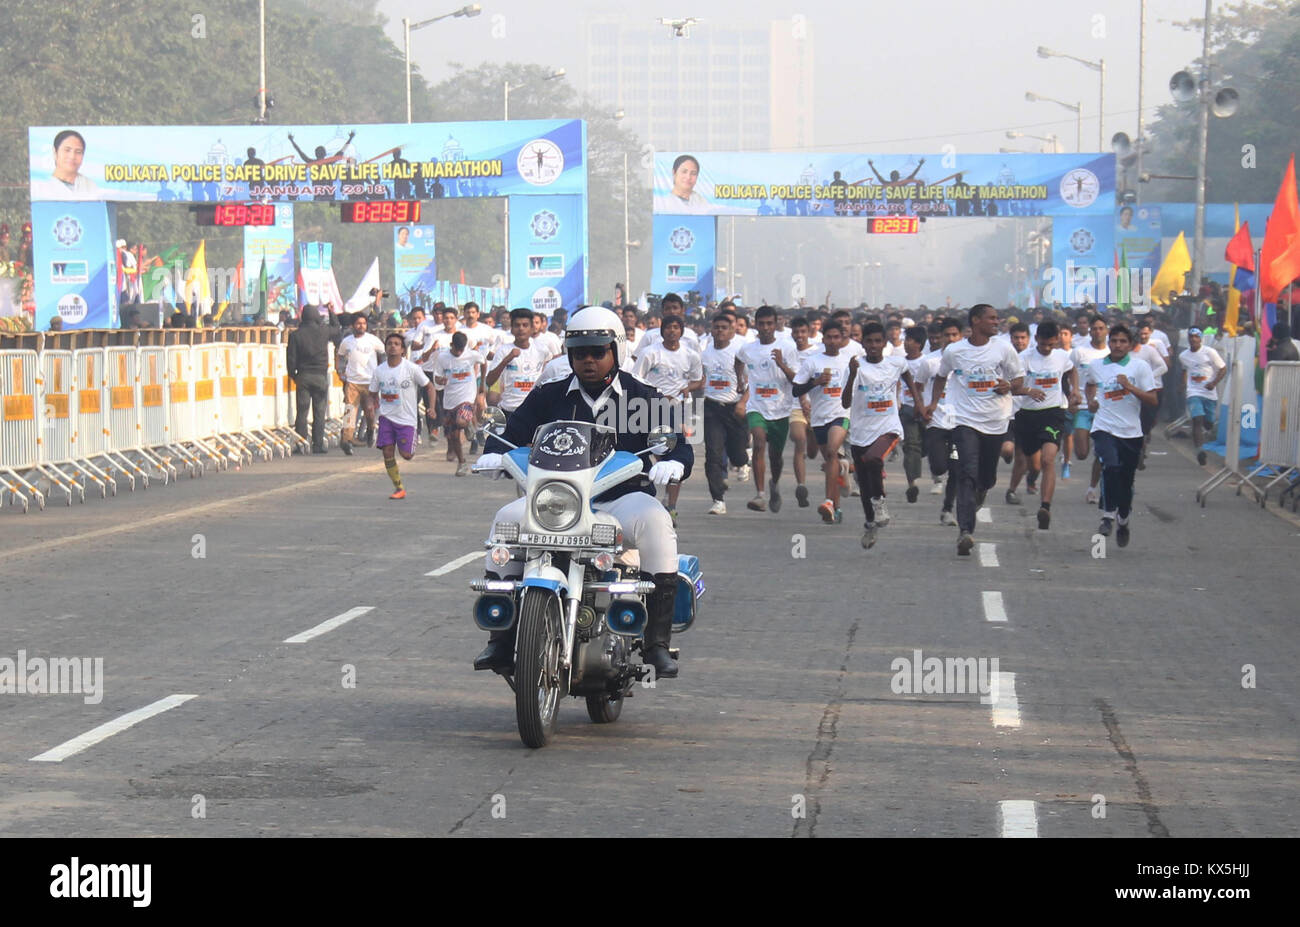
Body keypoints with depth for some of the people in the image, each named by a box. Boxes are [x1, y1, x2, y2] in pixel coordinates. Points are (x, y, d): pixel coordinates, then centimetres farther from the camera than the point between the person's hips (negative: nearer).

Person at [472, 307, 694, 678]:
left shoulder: (643, 398, 11)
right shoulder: (548, 397, 16)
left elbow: (678, 444, 4)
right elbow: (512, 431, 15)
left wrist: (672, 463, -20)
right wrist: (493, 452, -8)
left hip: (622, 497, -2)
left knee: (654, 522, -34)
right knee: (508, 519, -24)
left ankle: (657, 642, -31)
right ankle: (500, 637, -20)